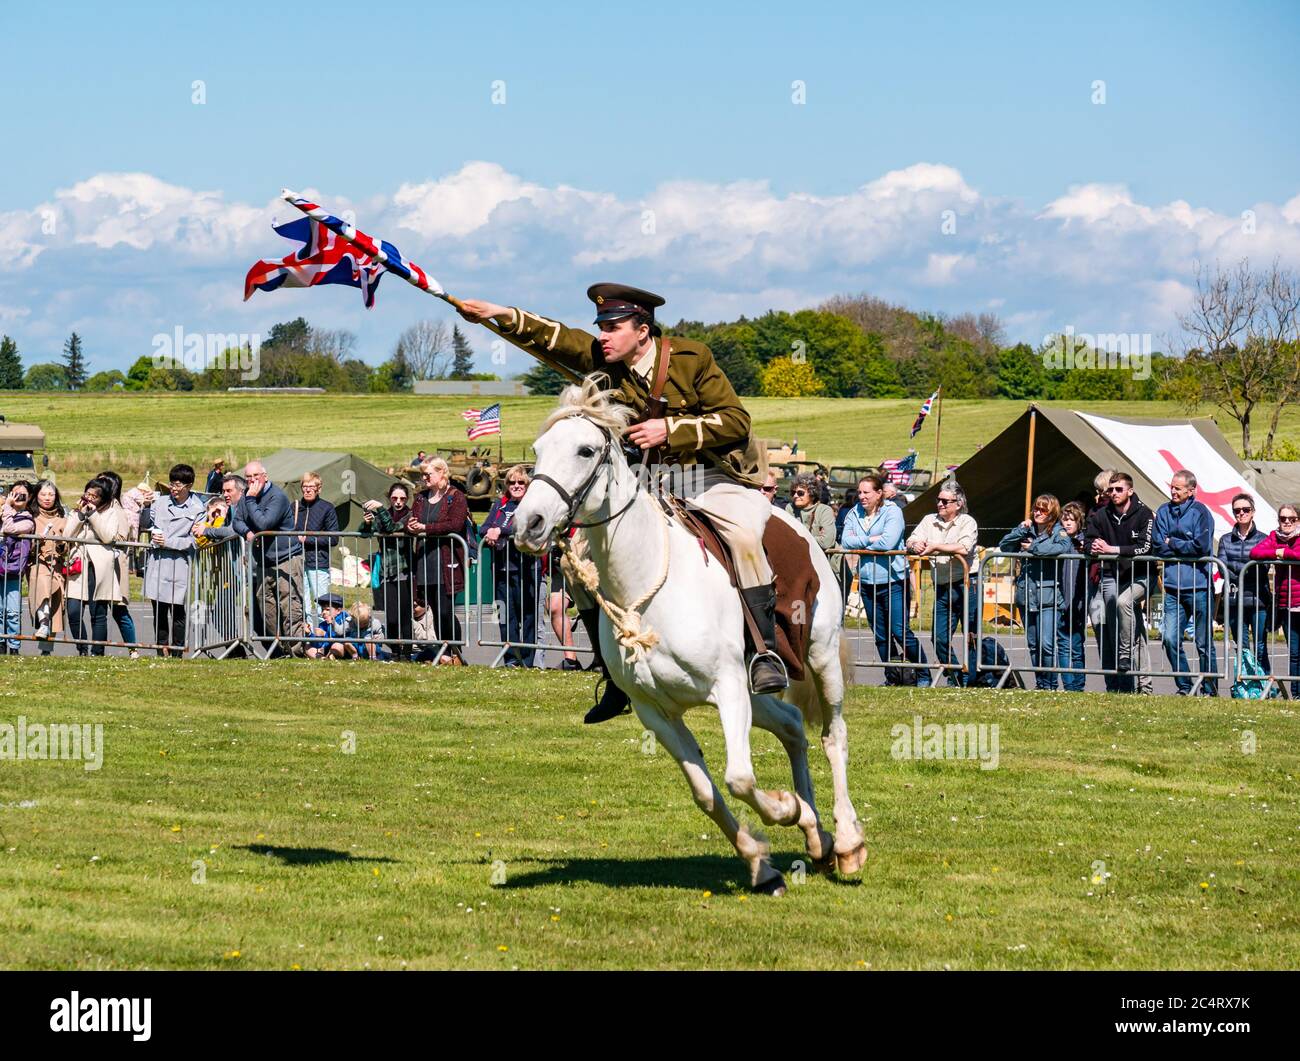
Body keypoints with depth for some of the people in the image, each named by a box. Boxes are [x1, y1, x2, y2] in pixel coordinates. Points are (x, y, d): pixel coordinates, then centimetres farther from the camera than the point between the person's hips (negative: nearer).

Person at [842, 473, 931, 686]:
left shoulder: (892, 512, -7)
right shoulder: (855, 514, 10)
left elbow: (888, 542, -20)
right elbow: (846, 541, -2)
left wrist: (859, 542, -8)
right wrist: (870, 540, -12)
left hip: (893, 582, -6)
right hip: (867, 582, 6)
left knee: (900, 631, -9)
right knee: (880, 635, 10)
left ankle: (923, 676, 3)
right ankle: (892, 677, 22)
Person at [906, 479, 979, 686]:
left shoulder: (967, 522, -5)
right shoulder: (929, 521, 12)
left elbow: (964, 548, -22)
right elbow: (910, 542, 7)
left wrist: (934, 547, -18)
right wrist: (915, 546, -17)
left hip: (965, 585, -5)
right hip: (942, 588, 5)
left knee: (971, 637, -1)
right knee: (940, 638, 3)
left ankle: (969, 680, 7)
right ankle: (954, 678, 18)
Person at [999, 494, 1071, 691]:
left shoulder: (1058, 532, 0)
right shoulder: (1028, 531, 15)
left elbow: (1062, 548, -23)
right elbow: (1003, 546, 8)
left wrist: (1033, 548, -13)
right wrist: (1021, 530, -3)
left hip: (1048, 598, -6)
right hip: (1026, 596, 6)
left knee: (1047, 644, -12)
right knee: (1033, 645, 10)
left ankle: (1050, 685, -2)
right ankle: (1040, 684, 18)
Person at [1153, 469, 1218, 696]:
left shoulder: (1200, 512, -4)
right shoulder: (1164, 512, 9)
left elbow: (1201, 547, -14)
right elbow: (1157, 547, 4)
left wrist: (1172, 544, -4)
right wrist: (1184, 549, -6)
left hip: (1199, 586, -4)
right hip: (1173, 587, 4)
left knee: (1204, 643, 2)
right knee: (1170, 639, -3)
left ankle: (1209, 690, 11)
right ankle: (1184, 687, 9)